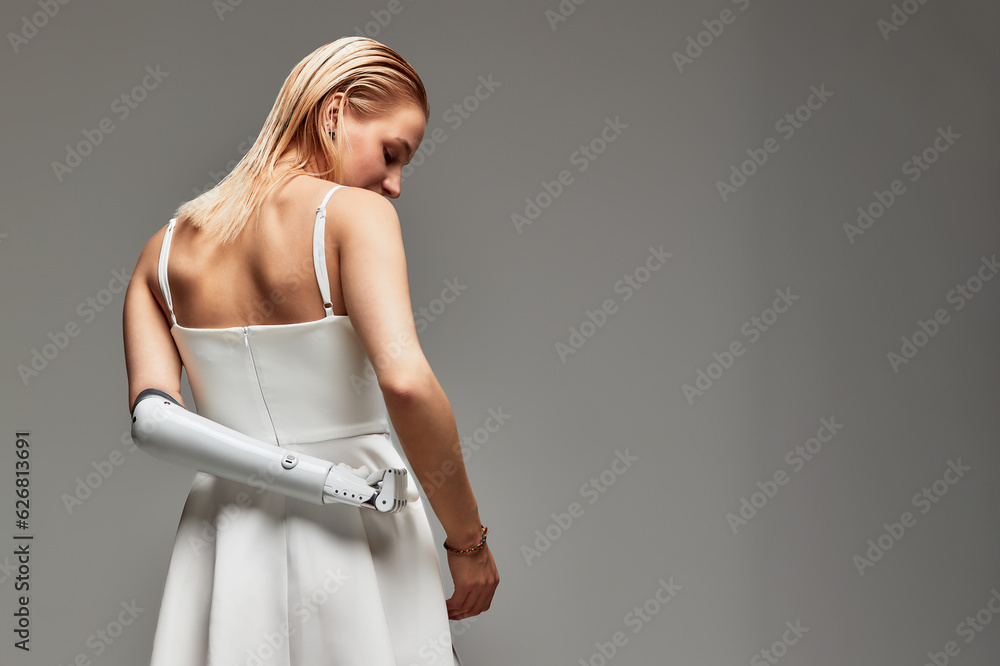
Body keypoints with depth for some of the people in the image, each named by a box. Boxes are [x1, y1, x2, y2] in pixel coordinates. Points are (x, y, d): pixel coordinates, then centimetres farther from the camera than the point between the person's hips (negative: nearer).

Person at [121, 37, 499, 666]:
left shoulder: (166, 246, 5)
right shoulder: (355, 213, -12)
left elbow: (153, 421, -5)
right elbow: (405, 381, -26)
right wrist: (469, 541, -17)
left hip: (225, 535, 5)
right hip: (353, 527, -4)